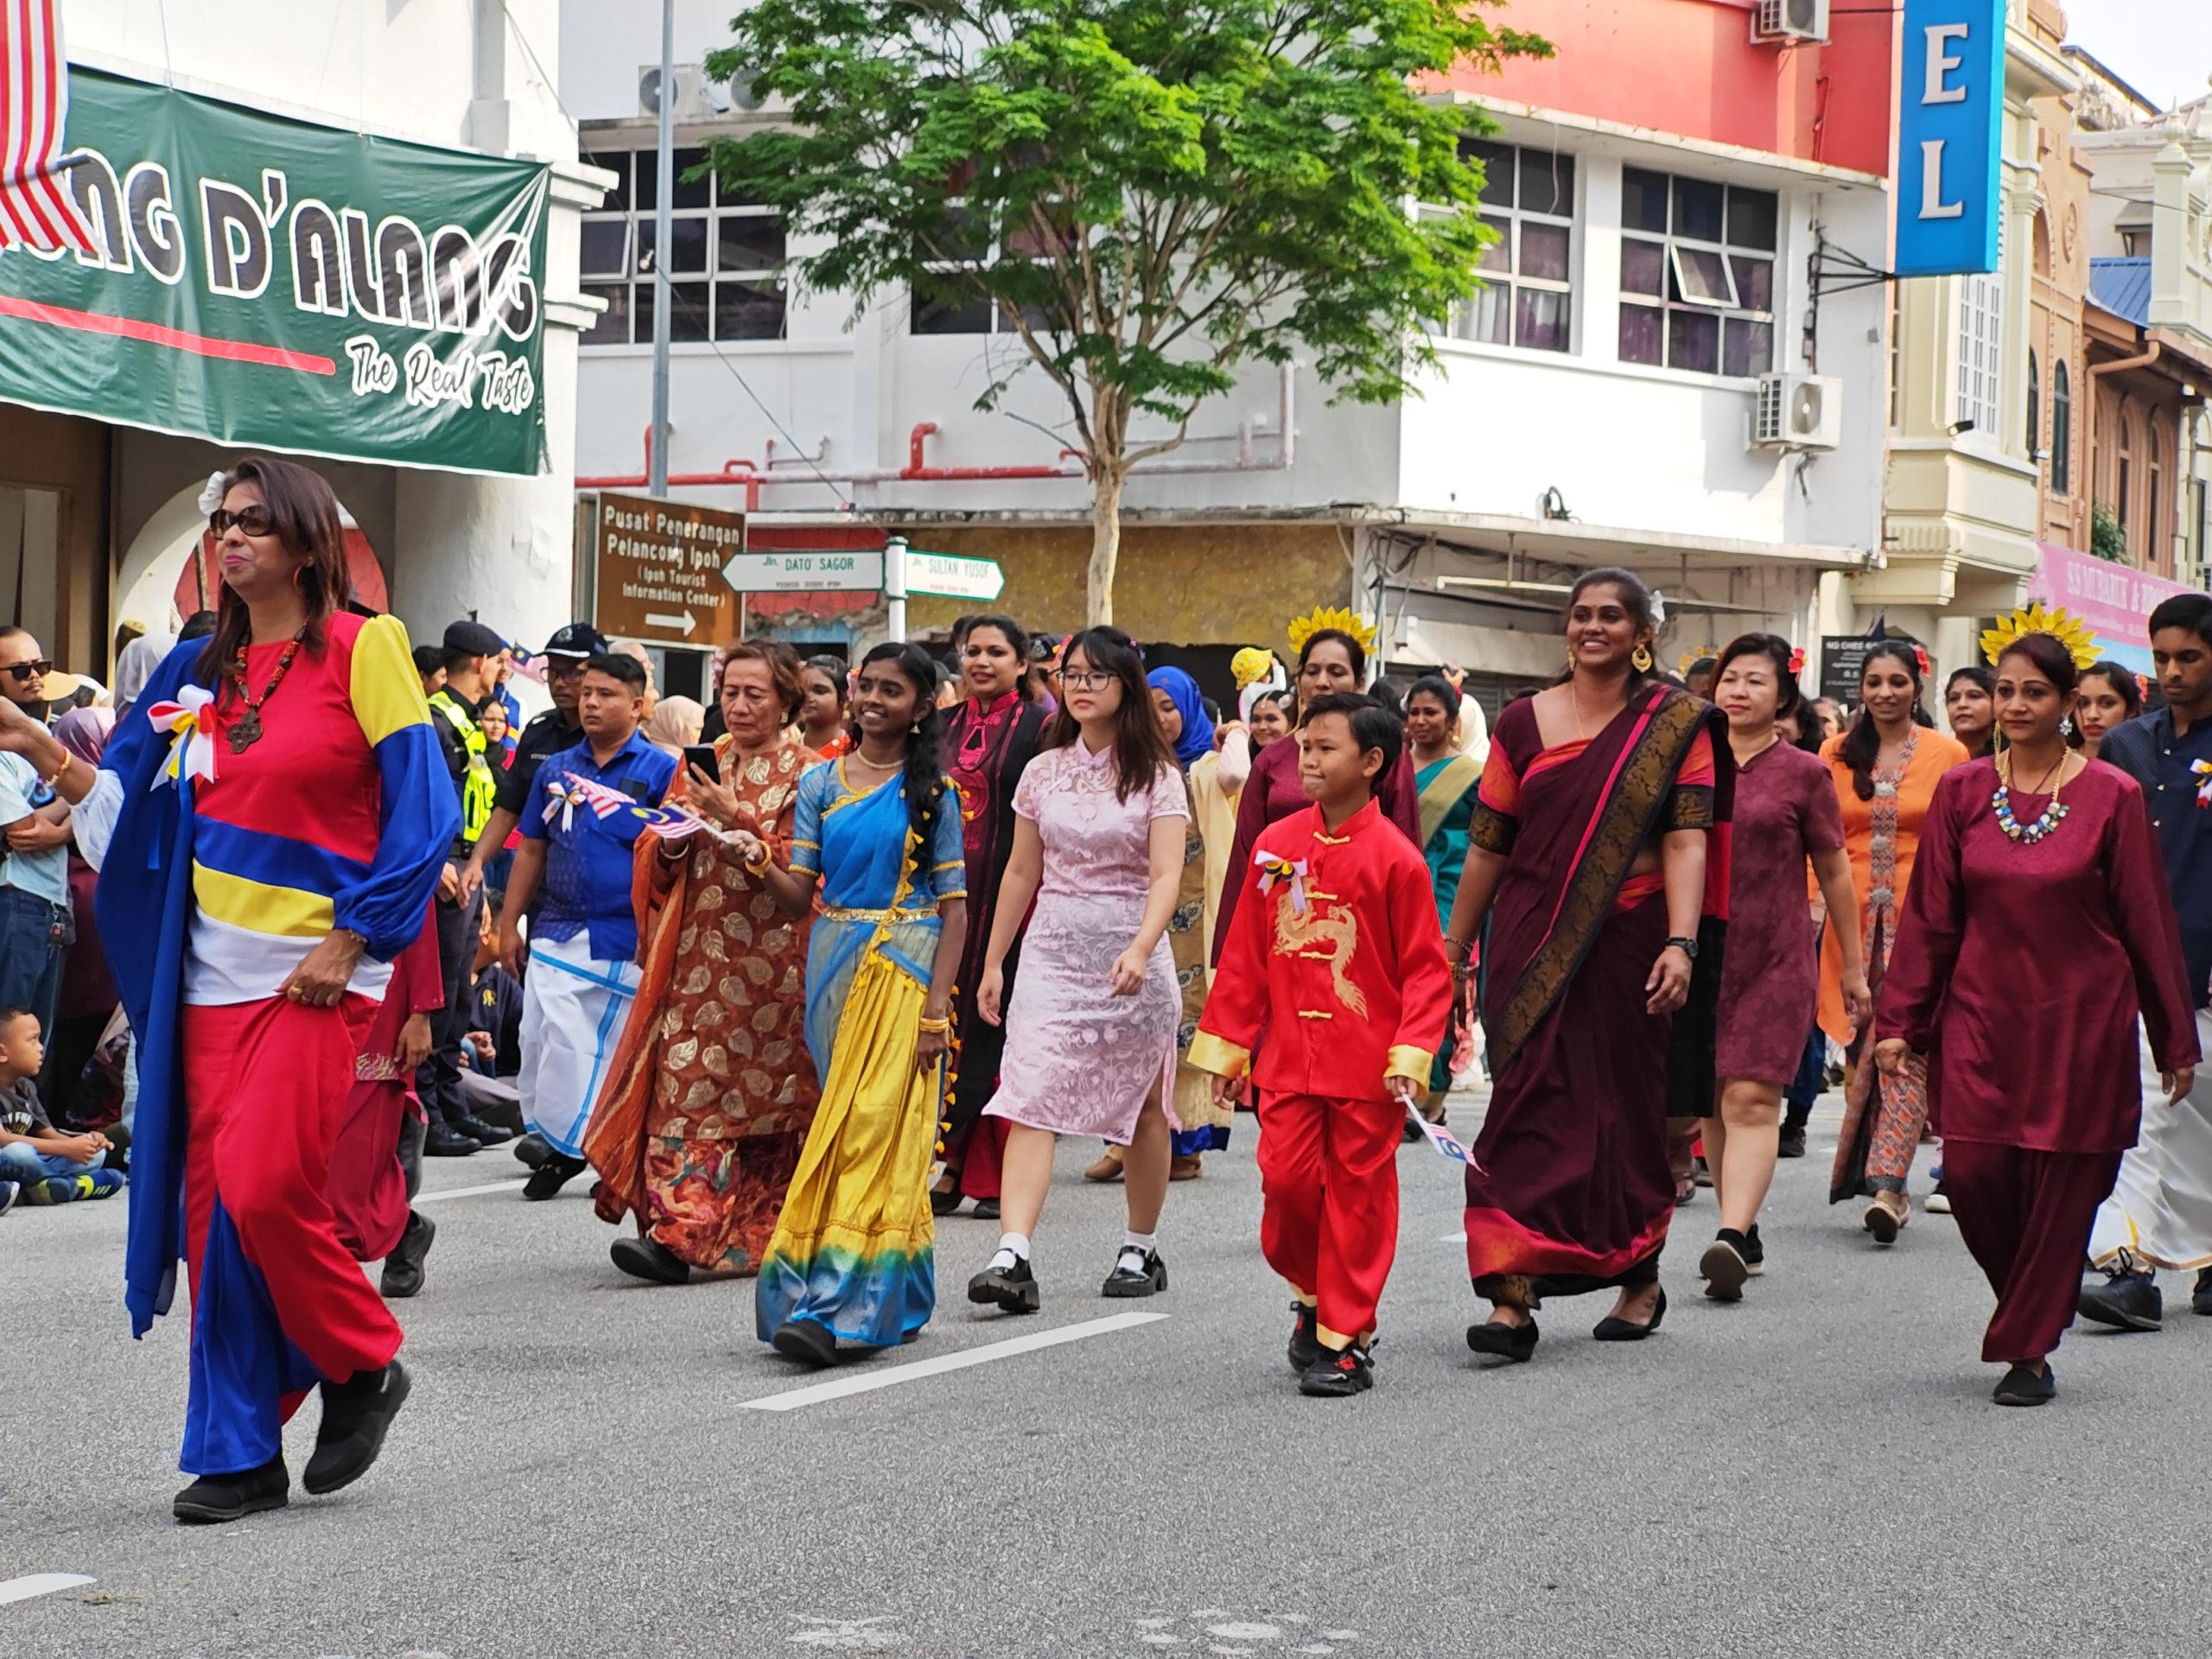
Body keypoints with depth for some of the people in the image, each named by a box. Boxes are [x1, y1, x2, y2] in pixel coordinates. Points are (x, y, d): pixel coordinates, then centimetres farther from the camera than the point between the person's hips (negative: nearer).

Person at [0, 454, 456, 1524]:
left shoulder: (361, 647, -5)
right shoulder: (203, 669, 12)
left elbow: (423, 807, -8)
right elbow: (133, 801, 12)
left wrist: (351, 940, -12)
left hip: (318, 973, -6)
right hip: (214, 968, 6)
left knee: (265, 1189, -16)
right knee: (215, 1204, 2)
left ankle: (364, 1366, 10)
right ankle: (239, 1455, 10)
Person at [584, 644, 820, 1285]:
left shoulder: (806, 775, 0)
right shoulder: (706, 765, 15)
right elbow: (661, 866, 17)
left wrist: (737, 819, -17)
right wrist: (671, 841, -5)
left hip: (769, 961, -5)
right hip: (699, 955, 5)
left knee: (755, 1090, -6)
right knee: (684, 1081, -3)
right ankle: (676, 1226, -1)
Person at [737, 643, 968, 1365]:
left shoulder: (931, 791, 1)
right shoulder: (821, 783, 11)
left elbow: (953, 907, -2)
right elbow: (800, 896, 7)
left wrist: (937, 1007, -10)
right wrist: (763, 864, -14)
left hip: (905, 966, -4)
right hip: (833, 961, 5)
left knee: (872, 1127, -11)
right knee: (849, 1127, 6)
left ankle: (831, 1306, -17)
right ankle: (901, 1300, 16)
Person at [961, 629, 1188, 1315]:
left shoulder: (1156, 776, -3)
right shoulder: (1044, 772, 8)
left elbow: (1165, 876, -14)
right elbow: (1021, 872, 15)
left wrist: (1140, 949, -30)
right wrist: (993, 962, 13)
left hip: (1131, 954, -2)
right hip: (1051, 949, 2)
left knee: (1142, 1107, 10)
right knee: (1032, 1098, -12)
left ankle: (1141, 1250, 26)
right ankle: (1012, 1256, -21)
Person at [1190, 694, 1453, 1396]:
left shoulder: (1394, 858, -7)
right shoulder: (1276, 846, 5)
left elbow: (1426, 968, -5)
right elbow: (1246, 955, 11)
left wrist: (1412, 1054, -13)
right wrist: (1227, 1045, 12)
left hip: (1366, 1068, -4)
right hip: (1289, 1060, 4)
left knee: (1357, 1197, 2)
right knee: (1285, 1180, 0)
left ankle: (1346, 1338, 12)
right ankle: (1314, 1296, 26)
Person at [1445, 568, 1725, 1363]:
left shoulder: (1676, 724, 1)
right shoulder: (1523, 723, 7)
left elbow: (1686, 841, -9)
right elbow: (1489, 847, 10)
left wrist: (1680, 944, -21)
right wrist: (1452, 949, 11)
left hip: (1626, 943, -1)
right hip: (1532, 944, 1)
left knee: (1626, 1107, 8)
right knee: (1530, 1104, -6)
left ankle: (1641, 1280, 26)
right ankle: (1513, 1297, -9)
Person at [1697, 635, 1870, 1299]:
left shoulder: (1803, 773, 2)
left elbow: (1834, 872, 7)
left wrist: (1853, 965, 9)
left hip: (1775, 958, -4)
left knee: (1751, 1099, -13)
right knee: (1710, 1102, 6)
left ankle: (1731, 1238, -25)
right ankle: (1745, 1235, 17)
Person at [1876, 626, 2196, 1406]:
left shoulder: (2112, 797, -3)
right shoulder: (1961, 792, 4)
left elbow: (2147, 922, 0)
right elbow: (1929, 916, 6)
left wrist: (2175, 1038, 3)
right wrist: (1900, 1019, 2)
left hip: (2080, 1019, -2)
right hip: (1982, 1013, 2)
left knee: (2062, 1186, -1)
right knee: (1972, 1172, -6)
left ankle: (2027, 1350, 11)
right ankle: (2034, 1303, 21)